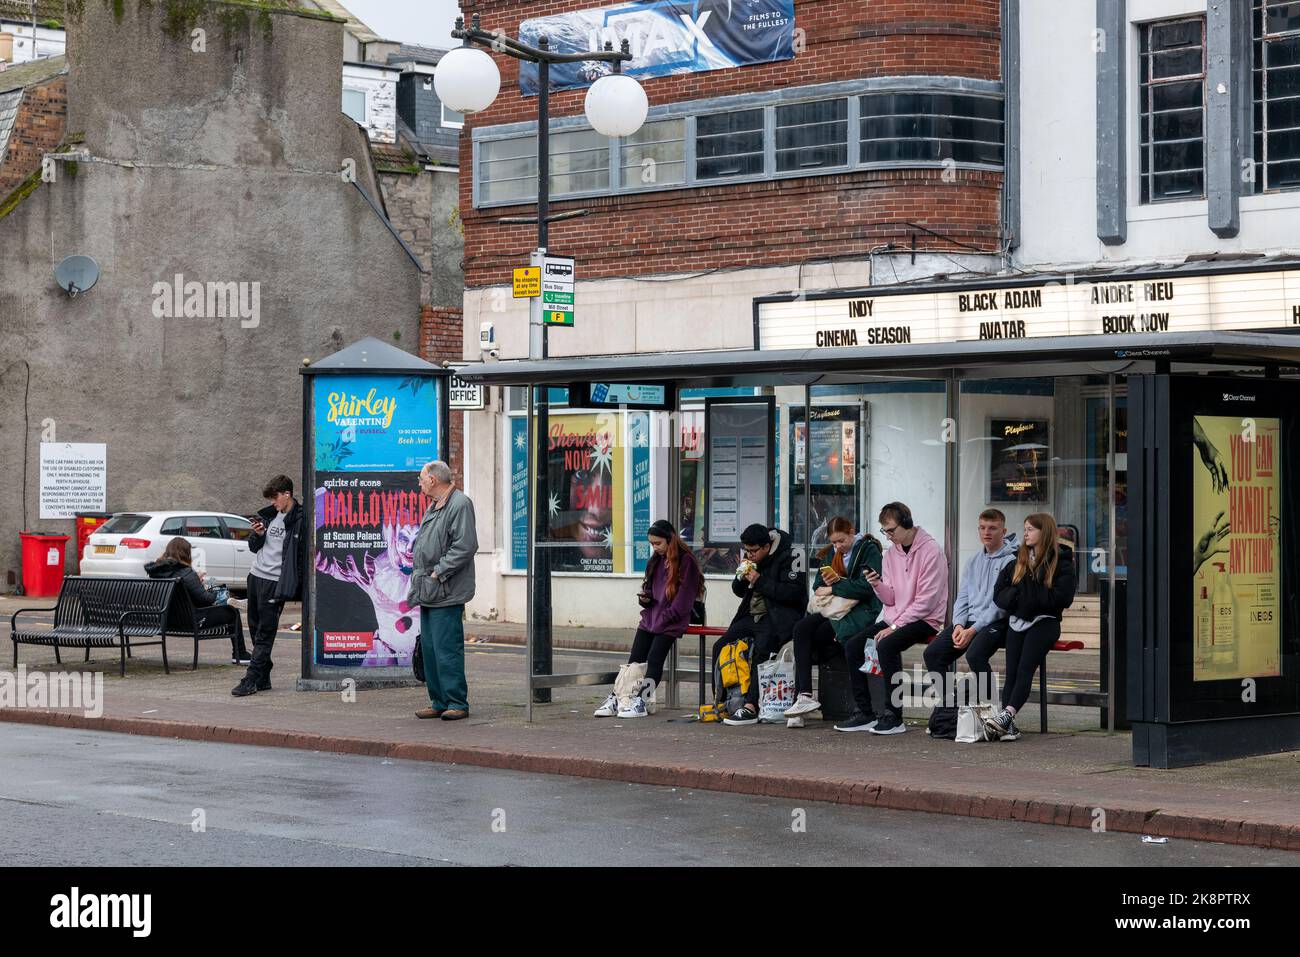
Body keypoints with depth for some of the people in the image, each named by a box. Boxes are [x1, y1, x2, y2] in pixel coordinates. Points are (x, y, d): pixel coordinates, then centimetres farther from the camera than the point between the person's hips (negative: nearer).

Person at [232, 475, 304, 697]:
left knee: (265, 632, -7)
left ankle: (251, 680, -8)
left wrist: (296, 588, -18)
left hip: (275, 582, -8)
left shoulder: (299, 520, -10)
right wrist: (257, 535, -4)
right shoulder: (269, 515, 13)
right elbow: (254, 548, 18)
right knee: (255, 628, 10)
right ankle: (263, 678, 17)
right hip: (256, 576, 8)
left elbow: (302, 556, -12)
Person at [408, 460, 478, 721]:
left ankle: (457, 703, -5)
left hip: (446, 592, -10)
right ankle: (439, 702, 17)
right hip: (429, 592, 10)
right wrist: (419, 578, 15)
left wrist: (438, 573, -17)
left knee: (447, 650, -10)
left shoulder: (460, 504, -11)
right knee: (429, 648, 11)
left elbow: (465, 547, -19)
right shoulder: (434, 507, 20)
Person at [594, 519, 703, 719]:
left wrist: (664, 618, -14)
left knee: (654, 659, -16)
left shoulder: (686, 561, -7)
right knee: (635, 659, -2)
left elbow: (684, 599, -11)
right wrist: (645, 598, 3)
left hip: (671, 621, -7)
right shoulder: (656, 561, 17)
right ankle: (616, 699, -7)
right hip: (650, 617, 7)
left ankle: (642, 702, -16)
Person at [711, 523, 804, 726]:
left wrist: (760, 582, -18)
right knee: (720, 648, -4)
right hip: (751, 616, 8)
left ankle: (750, 707, -34)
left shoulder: (787, 557, -11)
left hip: (777, 618, -8)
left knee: (761, 652, -30)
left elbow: (793, 593, -20)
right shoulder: (751, 560, 13)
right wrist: (741, 578, -3)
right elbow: (738, 591, 21)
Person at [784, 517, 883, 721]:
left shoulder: (868, 549, -3)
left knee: (818, 635, -25)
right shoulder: (832, 553, 18)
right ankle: (804, 696, -30)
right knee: (801, 628, -20)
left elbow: (866, 586, -15)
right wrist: (830, 580, -8)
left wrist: (833, 588, -11)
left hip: (862, 610, -7)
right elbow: (819, 587, 15)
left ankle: (804, 696, -20)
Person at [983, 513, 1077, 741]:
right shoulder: (1018, 561, 21)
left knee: (1025, 668, -25)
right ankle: (1008, 726, -28)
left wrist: (1024, 597, -7)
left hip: (1044, 621, -4)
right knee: (1011, 671, -16)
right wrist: (1016, 597, -6)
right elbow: (999, 594, 15)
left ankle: (1007, 714, -40)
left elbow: (1062, 597, -9)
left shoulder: (1061, 562, 4)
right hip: (1017, 620, 4)